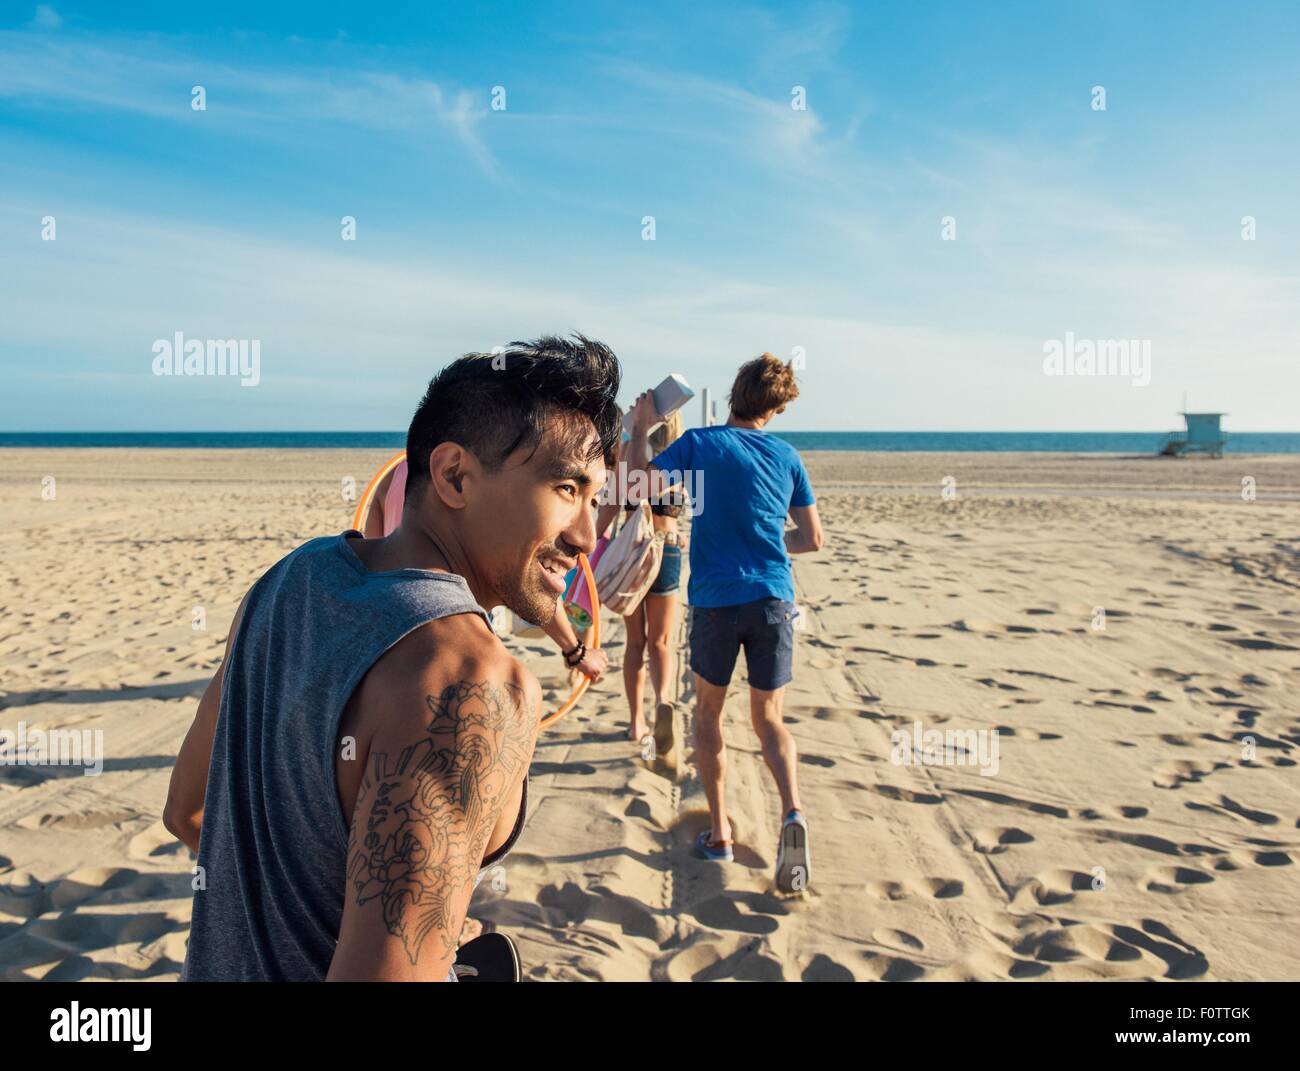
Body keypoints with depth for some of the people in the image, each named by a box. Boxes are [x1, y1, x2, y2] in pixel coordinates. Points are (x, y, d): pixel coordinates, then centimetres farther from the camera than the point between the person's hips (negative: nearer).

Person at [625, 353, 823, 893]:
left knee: (708, 711, 17)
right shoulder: (786, 456, 7)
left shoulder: (699, 443, -2)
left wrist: (641, 426, 4)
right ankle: (792, 812, -12)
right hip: (773, 600, 2)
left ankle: (719, 832, 17)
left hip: (715, 599, -2)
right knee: (768, 719, 13)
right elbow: (812, 539, 10)